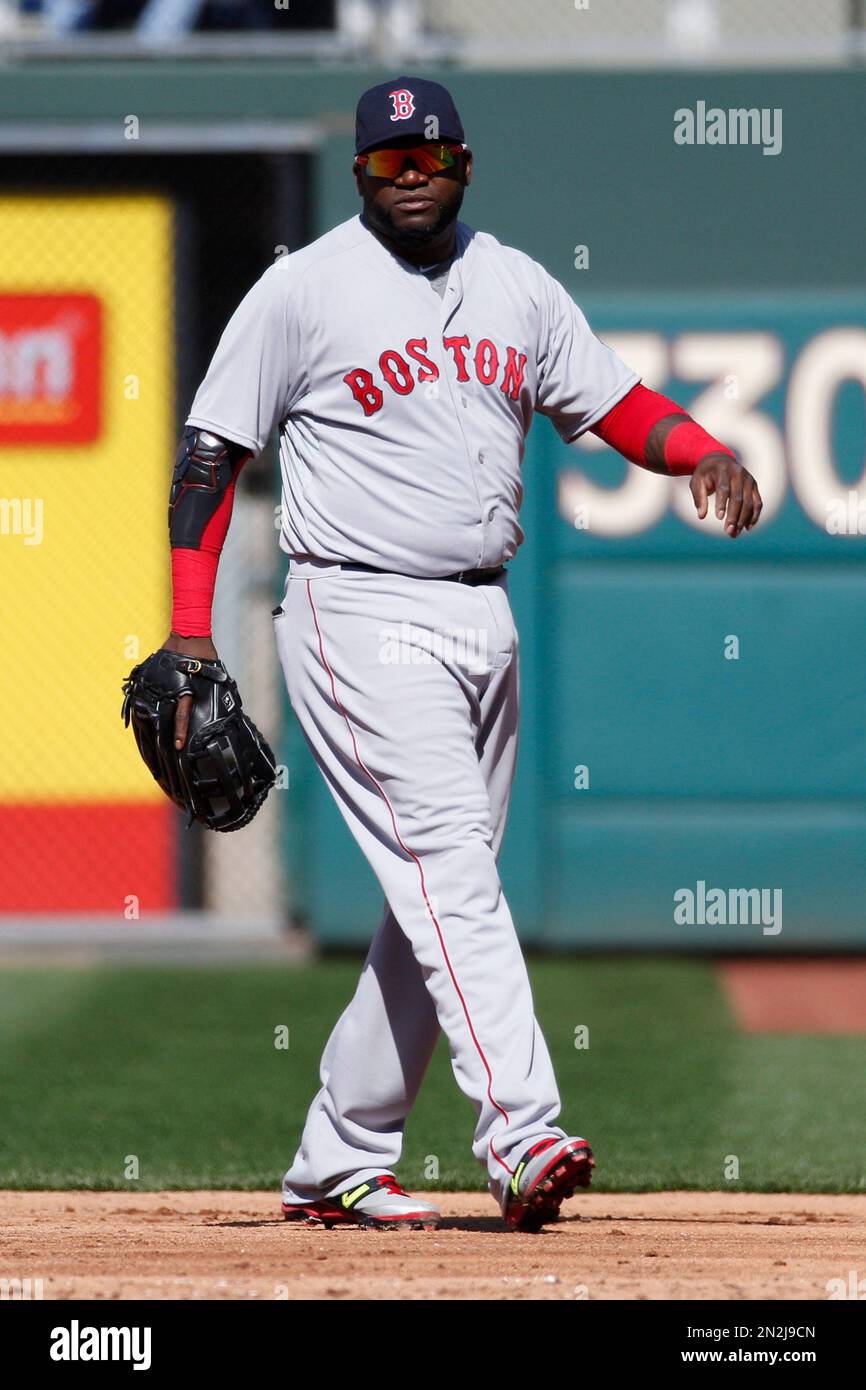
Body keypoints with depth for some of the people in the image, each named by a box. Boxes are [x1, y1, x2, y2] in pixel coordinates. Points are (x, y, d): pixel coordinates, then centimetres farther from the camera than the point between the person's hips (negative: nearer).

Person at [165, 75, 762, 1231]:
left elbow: (615, 404, 12)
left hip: (484, 619, 6)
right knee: (448, 867, -18)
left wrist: (707, 454, -10)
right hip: (363, 617, -6)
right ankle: (524, 1142, -29)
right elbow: (212, 450, -2)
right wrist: (190, 636, -9)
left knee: (443, 895, 7)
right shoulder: (304, 290, -4)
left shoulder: (520, 288, 11)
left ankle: (336, 1167, 15)